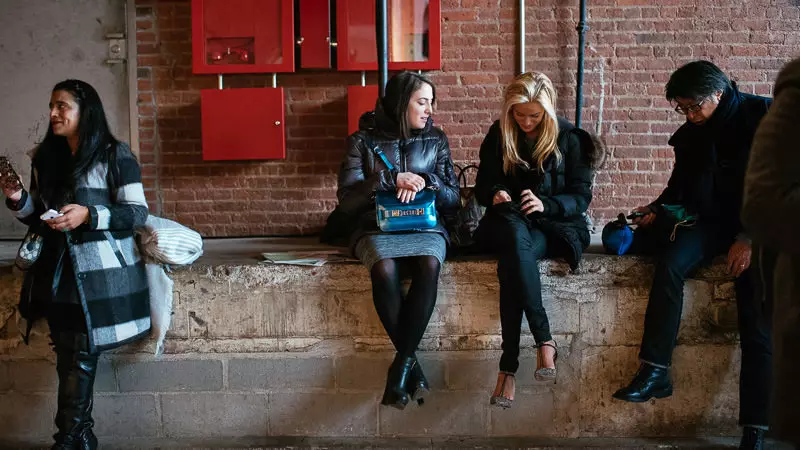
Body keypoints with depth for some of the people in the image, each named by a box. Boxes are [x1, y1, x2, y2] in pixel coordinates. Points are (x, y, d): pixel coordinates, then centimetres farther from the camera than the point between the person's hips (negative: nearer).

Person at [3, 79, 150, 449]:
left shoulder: (115, 156, -7)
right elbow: (38, 218, 17)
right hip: (59, 273, 5)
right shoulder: (45, 159, 11)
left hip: (102, 274, -5)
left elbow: (137, 212, -10)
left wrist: (89, 214, -22)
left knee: (81, 356, -2)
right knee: (69, 356, 8)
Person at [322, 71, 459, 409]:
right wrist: (392, 179, -12)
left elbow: (453, 199, 10)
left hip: (425, 226, 2)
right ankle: (412, 363, -24)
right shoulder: (363, 140, 7)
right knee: (384, 270, -37)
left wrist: (425, 181, -9)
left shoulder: (436, 139, 14)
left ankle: (401, 363, -27)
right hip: (376, 226, -1)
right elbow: (347, 197, -2)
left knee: (429, 266, -35)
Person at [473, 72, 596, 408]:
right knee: (516, 237, -39)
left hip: (553, 225, -2)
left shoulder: (570, 138, 1)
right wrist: (494, 194, -11)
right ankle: (544, 340, -41)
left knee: (510, 261, -37)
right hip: (510, 222, 2)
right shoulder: (498, 135, 8)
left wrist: (546, 203, -20)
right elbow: (482, 185, 14)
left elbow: (581, 196, -1)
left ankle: (509, 367, -38)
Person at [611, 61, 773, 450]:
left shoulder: (762, 116, -7)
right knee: (670, 262, -28)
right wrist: (660, 210, -1)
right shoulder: (690, 133, 9)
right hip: (711, 221, 4)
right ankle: (654, 370, -29)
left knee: (756, 324, -14)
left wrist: (750, 238, -19)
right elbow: (681, 184, 19)